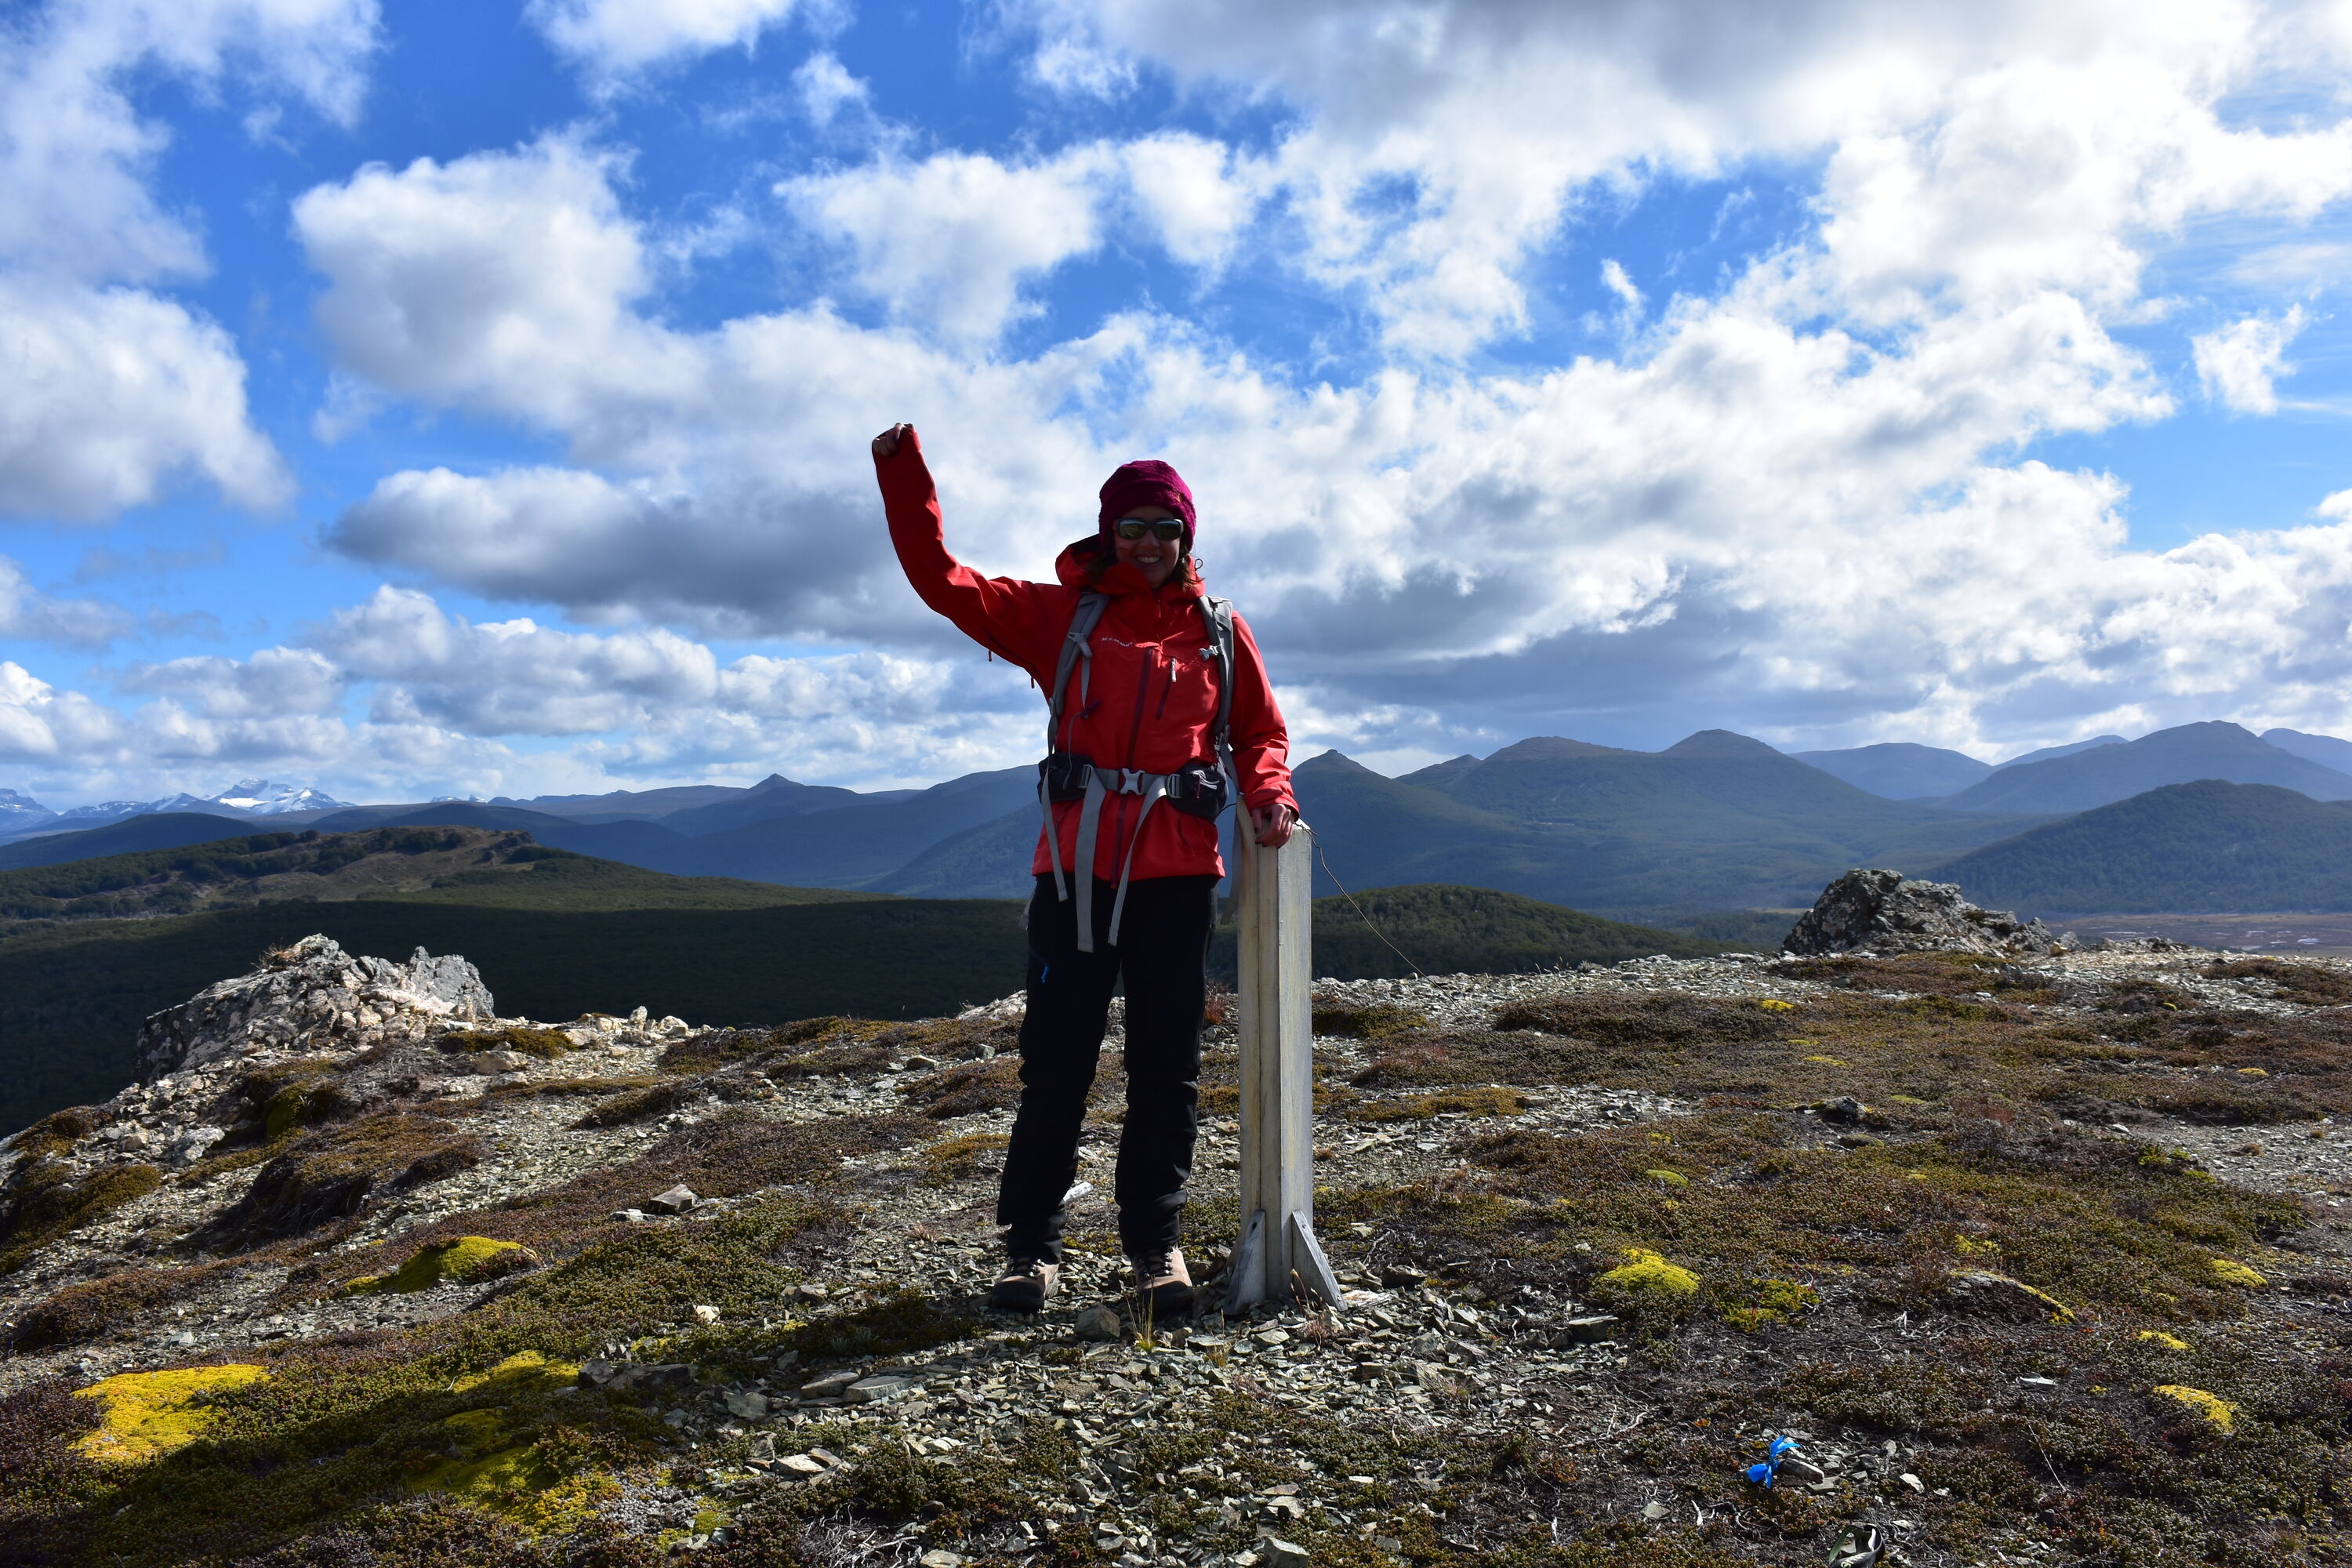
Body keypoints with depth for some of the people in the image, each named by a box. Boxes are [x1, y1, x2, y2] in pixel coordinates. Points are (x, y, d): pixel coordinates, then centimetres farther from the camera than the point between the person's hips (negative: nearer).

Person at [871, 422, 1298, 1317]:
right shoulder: (1062, 613, 7)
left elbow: (1260, 730, 17)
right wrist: (903, 471, -8)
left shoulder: (1219, 631, 12)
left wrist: (1268, 795, -4)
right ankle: (1031, 1244, 15)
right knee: (1055, 1059, 2)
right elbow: (941, 579, 2)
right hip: (1076, 865, -1)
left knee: (1167, 1066, 8)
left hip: (1178, 872, 2)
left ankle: (1155, 1242, 21)